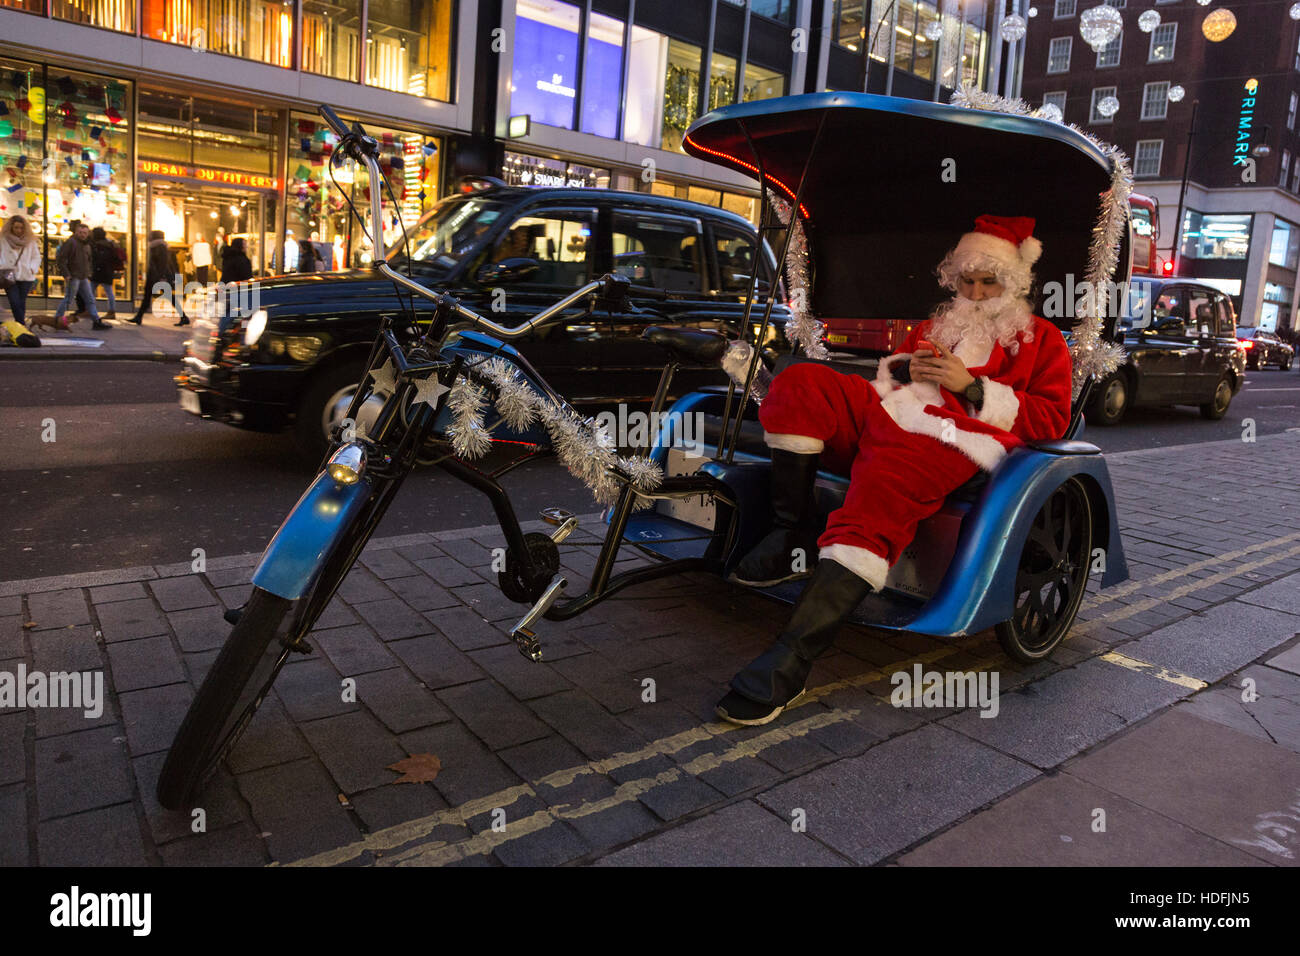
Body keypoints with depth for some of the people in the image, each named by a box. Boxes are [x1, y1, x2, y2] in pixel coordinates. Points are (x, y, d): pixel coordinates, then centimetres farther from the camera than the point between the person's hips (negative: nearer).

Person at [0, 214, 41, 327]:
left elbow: (36, 257, 10)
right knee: (15, 303, -10)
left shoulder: (30, 241, 5)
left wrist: (32, 269, -4)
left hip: (26, 277, 1)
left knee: (22, 303, 5)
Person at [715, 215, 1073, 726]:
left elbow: (1051, 417, 7)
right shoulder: (937, 325, 37)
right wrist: (908, 366, 9)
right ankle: (791, 535, -21)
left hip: (943, 440, -6)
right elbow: (887, 372, 34)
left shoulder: (1040, 338, 21)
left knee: (875, 510, -36)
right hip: (883, 415, 6)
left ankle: (790, 662, -42)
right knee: (801, 382, -19)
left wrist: (971, 385, -4)